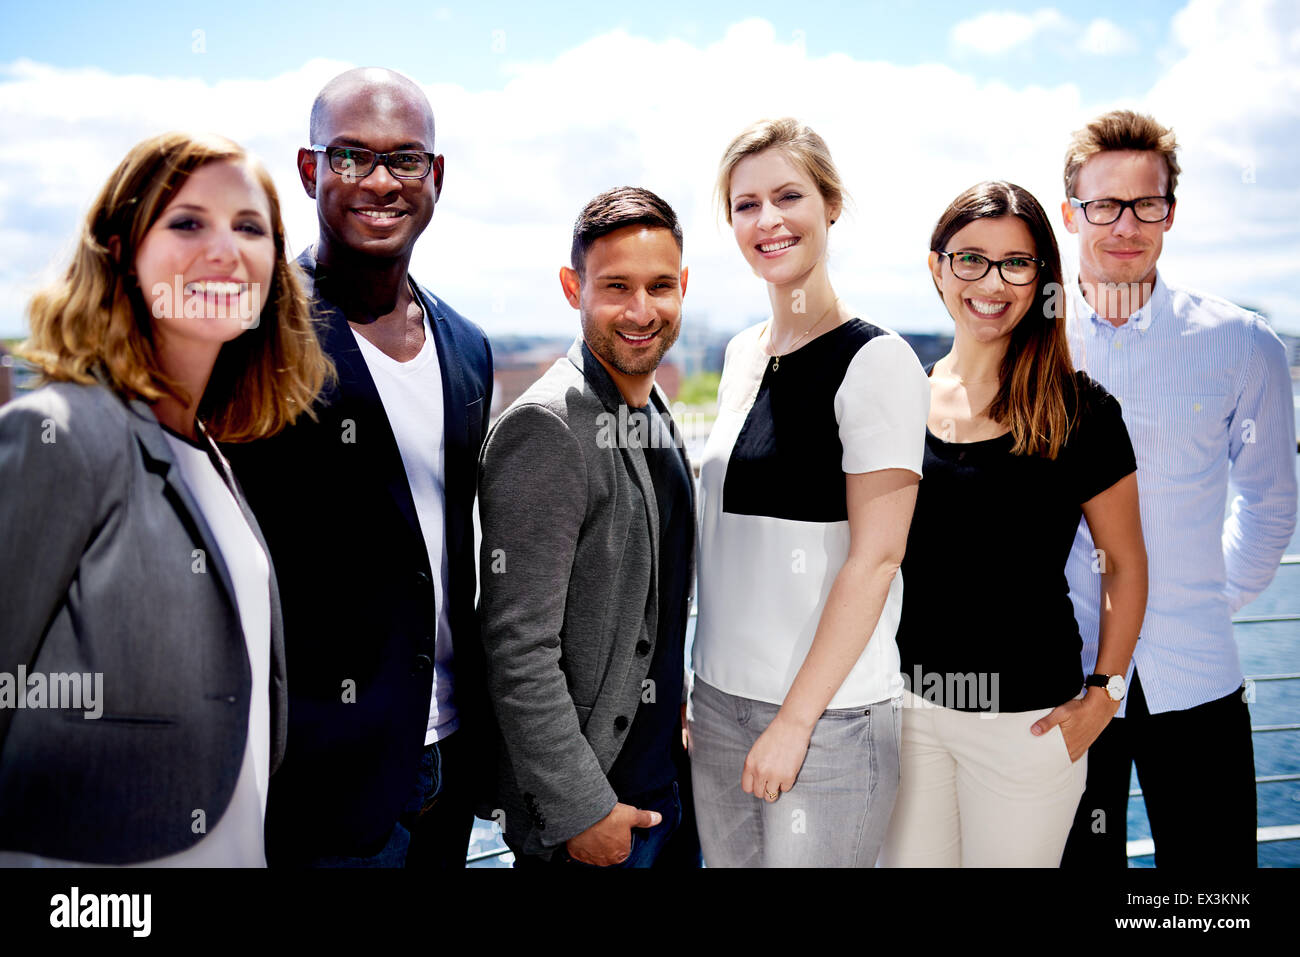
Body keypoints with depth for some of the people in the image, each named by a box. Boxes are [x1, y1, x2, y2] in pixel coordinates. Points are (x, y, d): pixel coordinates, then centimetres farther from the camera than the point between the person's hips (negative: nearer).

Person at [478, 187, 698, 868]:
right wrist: (580, 810, -20)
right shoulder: (545, 428, -21)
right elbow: (519, 650, -22)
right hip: (589, 799, -8)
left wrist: (675, 709, 17)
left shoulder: (655, 413, 7)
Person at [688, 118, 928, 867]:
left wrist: (795, 720, -15)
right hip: (720, 698, 6)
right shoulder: (743, 354, 9)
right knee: (729, 860, 15)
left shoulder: (877, 361, -12)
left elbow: (875, 559, -15)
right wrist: (693, 687, 13)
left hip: (827, 713, -6)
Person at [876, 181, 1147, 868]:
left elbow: (1125, 563, -1)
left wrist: (1102, 696, -6)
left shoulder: (1079, 410, -8)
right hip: (905, 706, 3)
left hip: (1026, 720, -3)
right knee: (907, 860, 14)